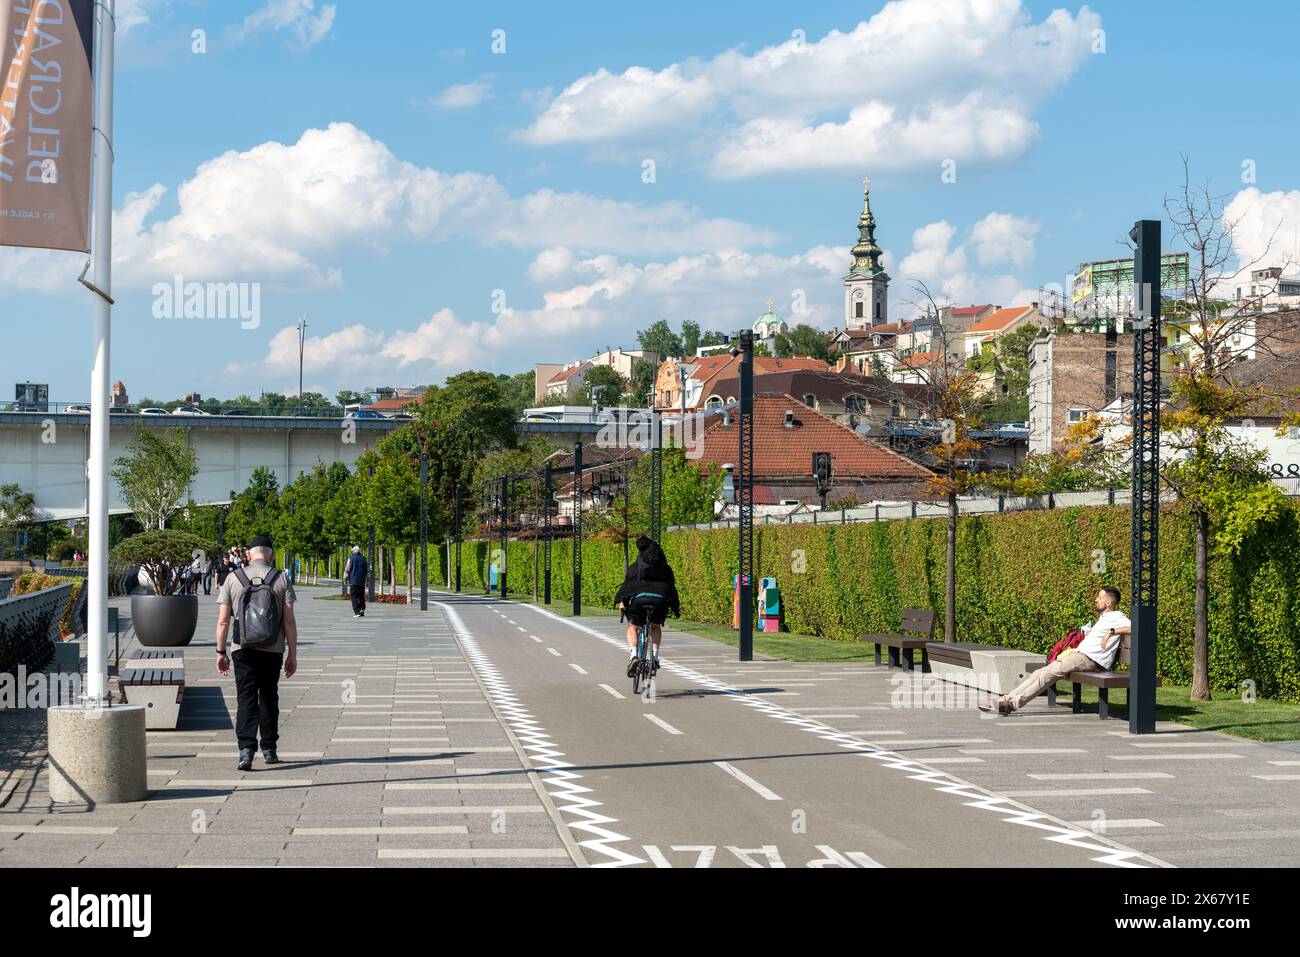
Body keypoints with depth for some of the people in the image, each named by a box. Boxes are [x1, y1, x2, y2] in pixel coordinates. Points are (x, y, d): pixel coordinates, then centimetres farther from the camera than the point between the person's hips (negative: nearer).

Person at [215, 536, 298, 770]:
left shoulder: (233, 578, 0)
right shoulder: (281, 579, -1)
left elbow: (223, 620, 0)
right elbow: (289, 620, -3)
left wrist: (220, 651, 9)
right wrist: (292, 654, 3)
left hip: (243, 649, -1)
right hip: (273, 649, 1)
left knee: (246, 698, 0)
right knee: (269, 698, 15)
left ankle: (246, 750, -15)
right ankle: (269, 750, 20)